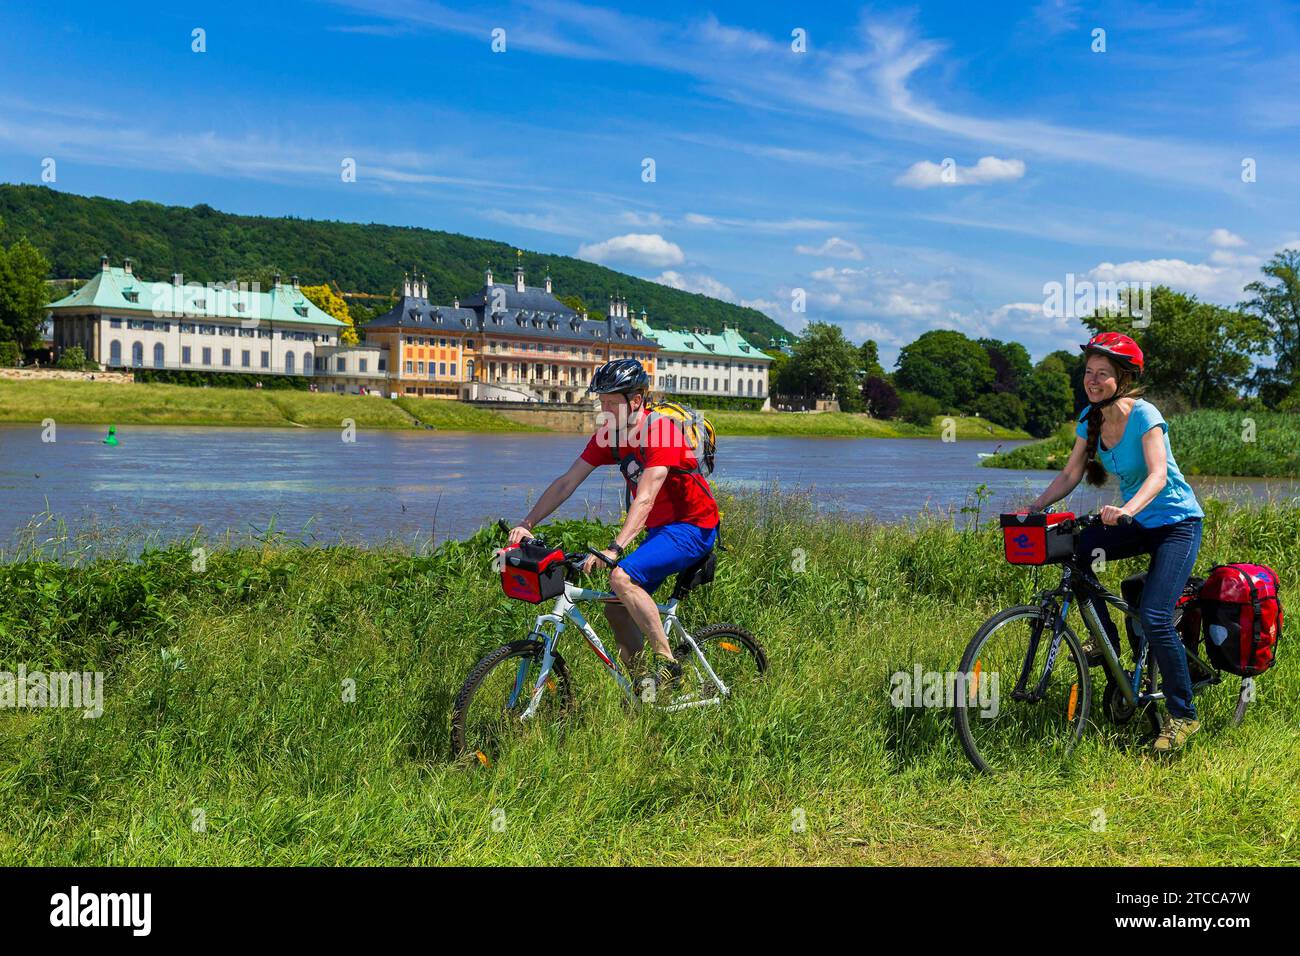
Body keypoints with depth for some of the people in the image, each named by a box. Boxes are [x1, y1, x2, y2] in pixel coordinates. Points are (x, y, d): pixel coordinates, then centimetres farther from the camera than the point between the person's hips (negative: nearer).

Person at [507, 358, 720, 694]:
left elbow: (645, 499, -32)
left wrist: (613, 549, -42)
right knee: (615, 609, 3)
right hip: (660, 529, 9)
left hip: (692, 527, -8)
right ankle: (644, 686, 15)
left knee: (622, 577, -27)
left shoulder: (660, 431, -23)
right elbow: (567, 482, 0)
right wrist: (526, 524, -10)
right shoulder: (608, 435, 1)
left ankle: (666, 662, -15)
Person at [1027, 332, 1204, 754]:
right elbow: (1070, 474, -1)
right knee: (1073, 548, -19)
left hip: (1176, 522, -6)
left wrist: (1125, 510, -49)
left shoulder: (1143, 414, -20)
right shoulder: (1090, 418, -2)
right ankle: (1107, 642, -1)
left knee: (1154, 618, -19)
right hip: (1134, 523, 7)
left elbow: (1158, 474, -31)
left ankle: (1182, 715, -1)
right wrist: (1035, 506, -16)